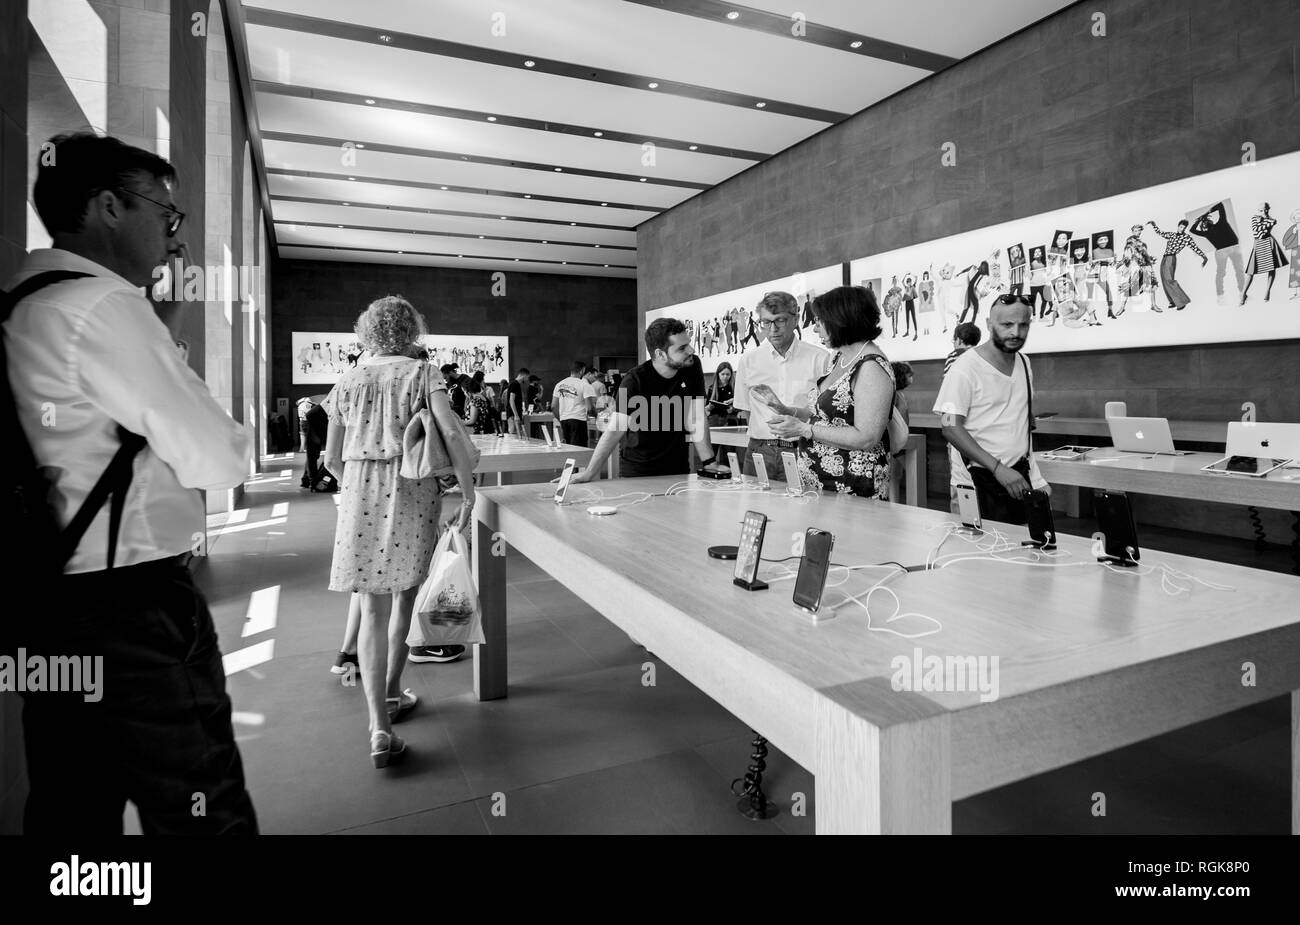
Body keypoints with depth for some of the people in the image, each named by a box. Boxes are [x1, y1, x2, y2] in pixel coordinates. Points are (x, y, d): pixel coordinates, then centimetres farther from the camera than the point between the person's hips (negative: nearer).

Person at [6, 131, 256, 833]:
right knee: (205, 815, 2)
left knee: (70, 809, 20)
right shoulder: (102, 303, -14)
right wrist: (228, 440, 5)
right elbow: (218, 462, -15)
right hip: (132, 608, -10)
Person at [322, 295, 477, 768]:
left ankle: (379, 728, -5)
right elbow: (453, 436, -13)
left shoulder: (346, 382, 8)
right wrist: (468, 495, -8)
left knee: (373, 609, 2)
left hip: (360, 497, 1)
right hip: (413, 493, -1)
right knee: (403, 597, 16)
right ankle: (390, 695, 32)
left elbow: (332, 458, 10)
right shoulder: (422, 374, 0)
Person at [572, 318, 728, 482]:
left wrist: (709, 462, -12)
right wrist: (589, 473, -24)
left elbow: (695, 420, -6)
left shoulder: (692, 367, -7)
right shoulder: (634, 381, -19)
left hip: (678, 468, 4)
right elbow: (615, 430, -19)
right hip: (636, 471, -3)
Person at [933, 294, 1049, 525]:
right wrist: (998, 468, -24)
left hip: (1020, 478, 7)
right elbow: (950, 428, -18)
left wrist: (1036, 478, 17)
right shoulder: (966, 367, -14)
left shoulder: (1024, 362, 10)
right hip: (979, 483, -7)